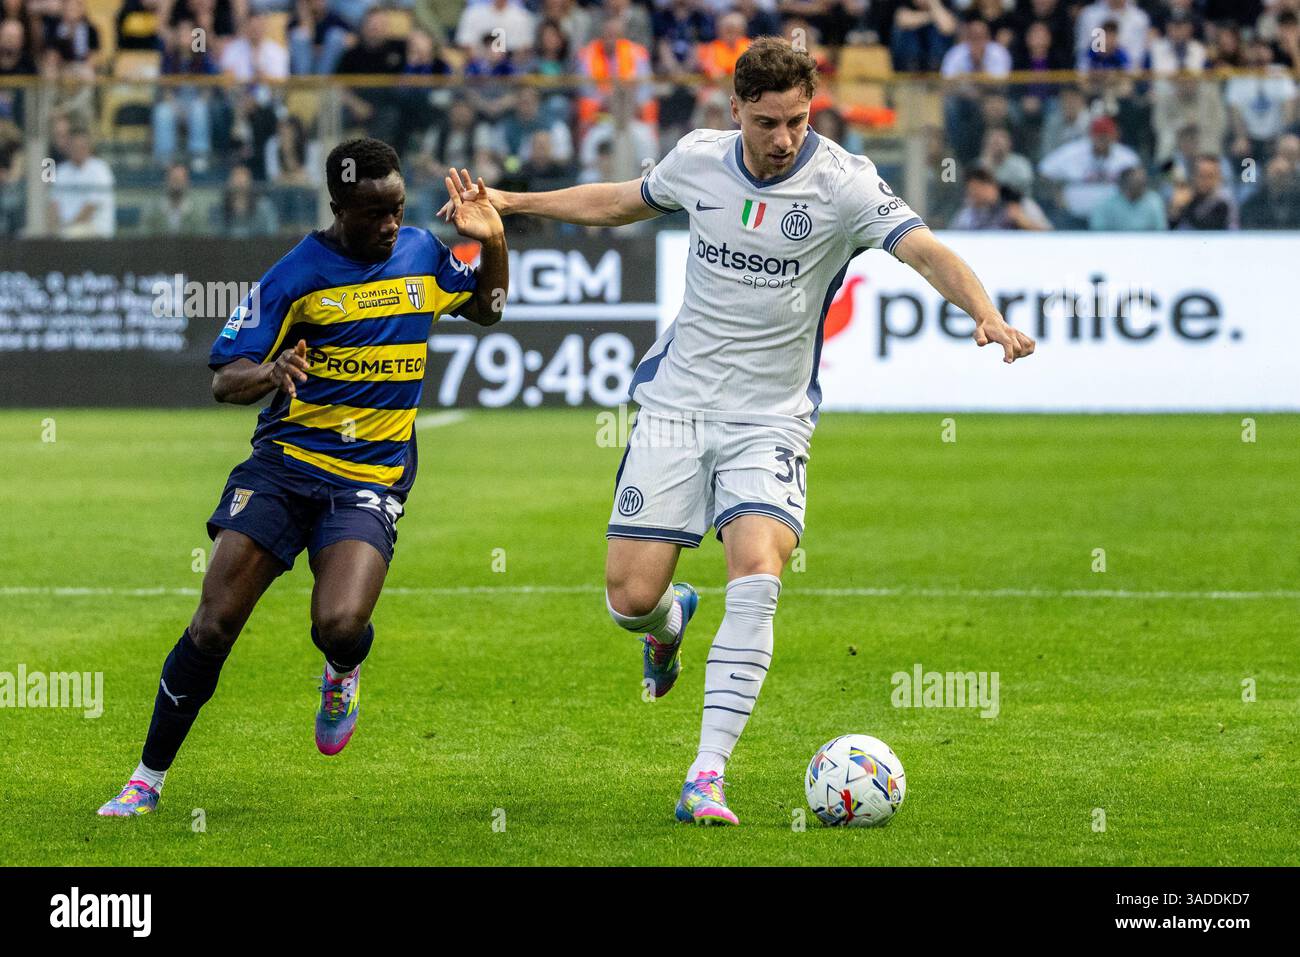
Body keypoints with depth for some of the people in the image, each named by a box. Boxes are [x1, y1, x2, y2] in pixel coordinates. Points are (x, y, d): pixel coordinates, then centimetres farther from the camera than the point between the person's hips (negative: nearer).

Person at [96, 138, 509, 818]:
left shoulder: (421, 253, 6)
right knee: (213, 626, -9)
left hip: (371, 479, 1)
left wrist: (493, 244, 5)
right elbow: (224, 379, -4)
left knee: (339, 625, -24)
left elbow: (485, 309, 25)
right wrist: (270, 374, -27)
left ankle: (343, 672, 15)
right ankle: (148, 779, 6)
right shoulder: (295, 276, -5)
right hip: (282, 462, -1)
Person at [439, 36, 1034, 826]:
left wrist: (986, 315, -45)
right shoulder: (698, 159, 0)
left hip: (770, 421, -3)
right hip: (676, 405, 3)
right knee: (630, 598, -3)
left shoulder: (843, 183, -13)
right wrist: (509, 203, 25)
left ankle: (707, 778, -23)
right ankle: (672, 622, 38)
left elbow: (927, 252, -26)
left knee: (757, 575, -25)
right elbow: (623, 202, 21)